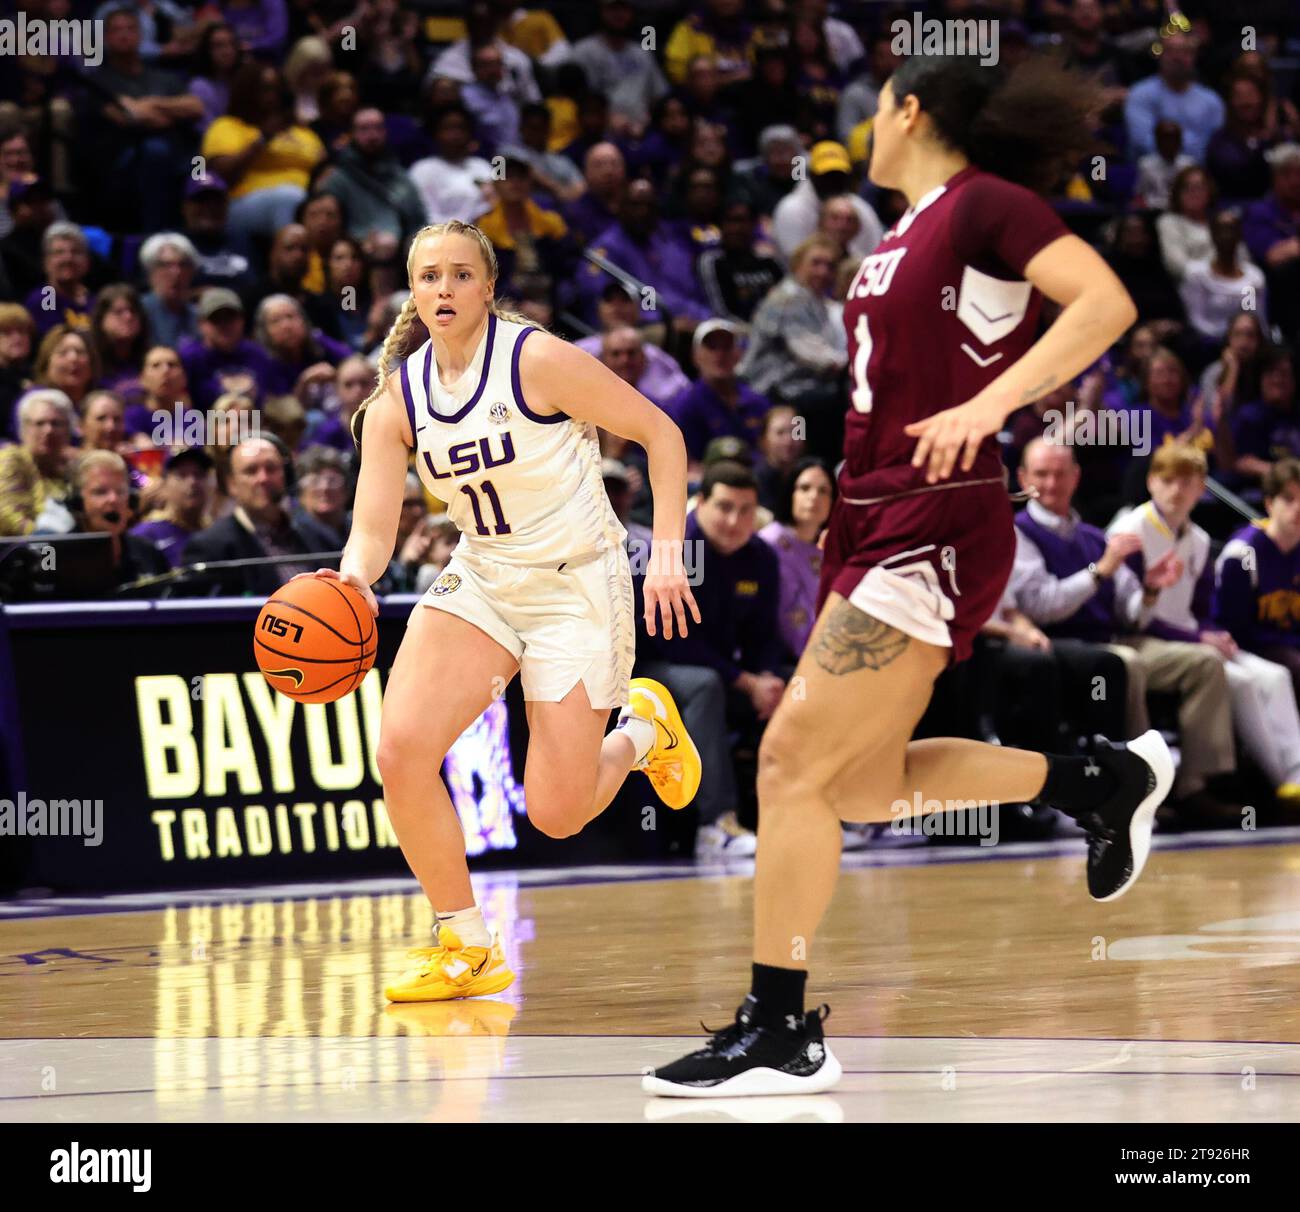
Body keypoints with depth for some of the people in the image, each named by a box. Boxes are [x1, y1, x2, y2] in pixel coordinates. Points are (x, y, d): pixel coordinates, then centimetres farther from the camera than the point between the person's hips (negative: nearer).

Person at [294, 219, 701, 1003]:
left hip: (577, 586, -5)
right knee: (402, 751, -17)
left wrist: (667, 553, -16)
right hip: (480, 583, 5)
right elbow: (374, 527, -8)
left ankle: (642, 728, 29)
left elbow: (661, 434, -10)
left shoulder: (537, 360, -17)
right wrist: (355, 579, -31)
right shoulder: (397, 400, -3)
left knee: (556, 816, -7)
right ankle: (468, 950, 0)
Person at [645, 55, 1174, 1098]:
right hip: (876, 524, 10)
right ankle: (1101, 780, 25)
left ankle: (782, 1033, -7)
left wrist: (989, 402, -31)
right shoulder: (907, 232, 18)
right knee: (863, 783, 12)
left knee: (794, 760, -12)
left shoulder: (987, 202, -9)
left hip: (935, 531, -10)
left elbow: (1106, 303, -22)